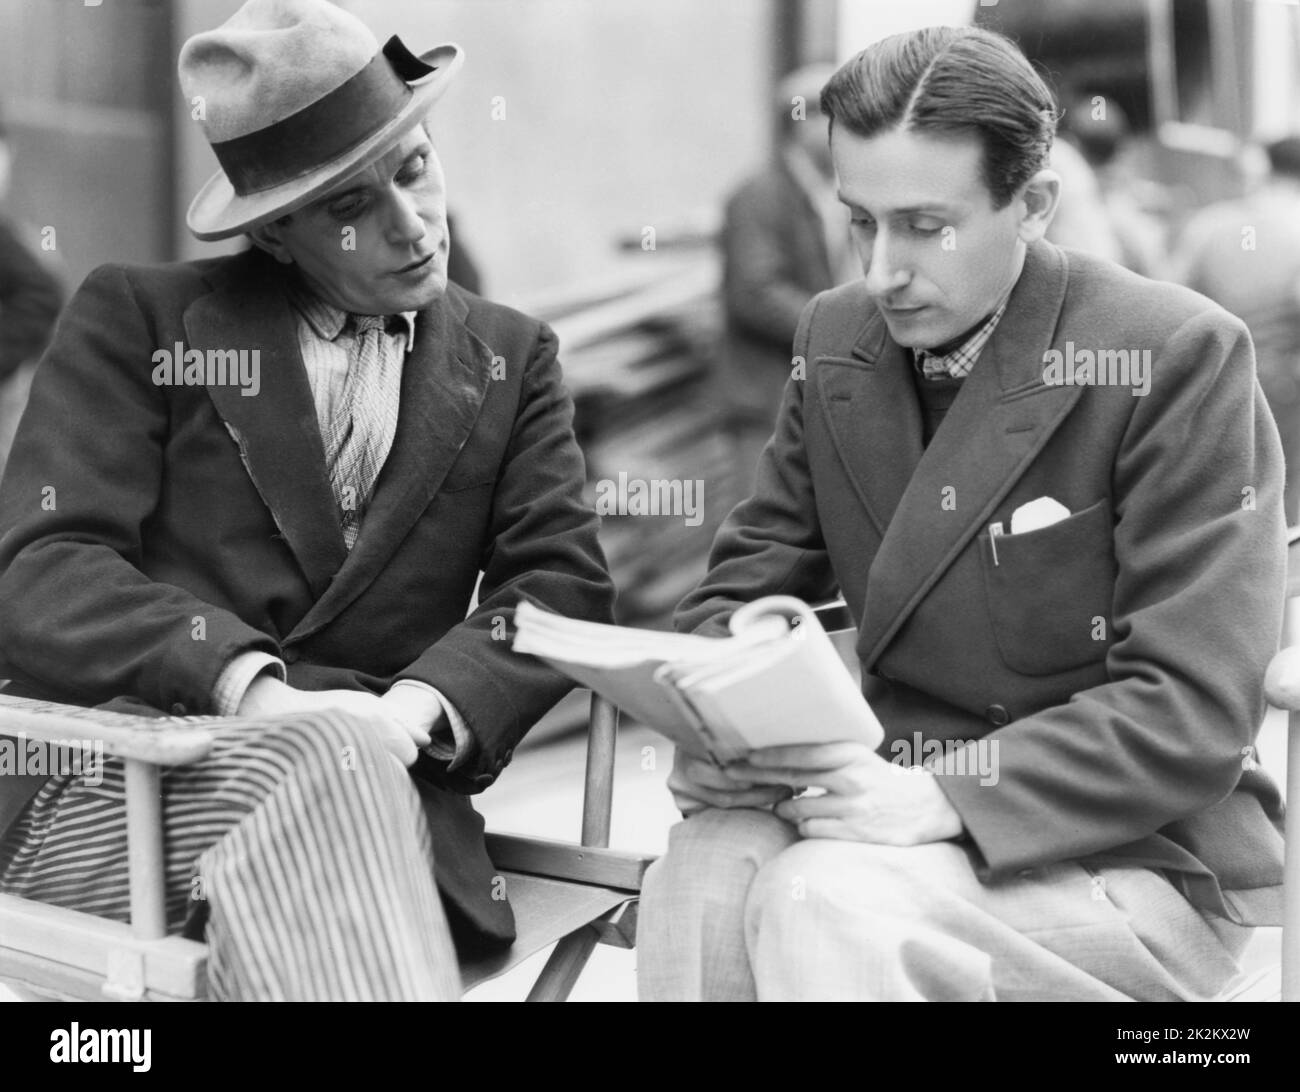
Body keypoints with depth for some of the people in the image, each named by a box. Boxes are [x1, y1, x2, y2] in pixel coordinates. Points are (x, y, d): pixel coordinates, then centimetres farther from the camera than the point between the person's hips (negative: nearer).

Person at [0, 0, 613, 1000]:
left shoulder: (511, 359, 16)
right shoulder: (137, 317, 7)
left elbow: (564, 583, 5)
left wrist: (422, 705, -16)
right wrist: (247, 682, -22)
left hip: (371, 774, 2)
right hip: (112, 788, -1)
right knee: (325, 759, -34)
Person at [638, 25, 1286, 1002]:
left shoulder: (1177, 357, -13)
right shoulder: (839, 338, 4)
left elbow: (1194, 709, -16)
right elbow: (754, 573, 9)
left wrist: (949, 793, -27)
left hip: (1135, 856, -4)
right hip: (912, 796, 5)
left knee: (826, 902, -31)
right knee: (702, 876, -26)